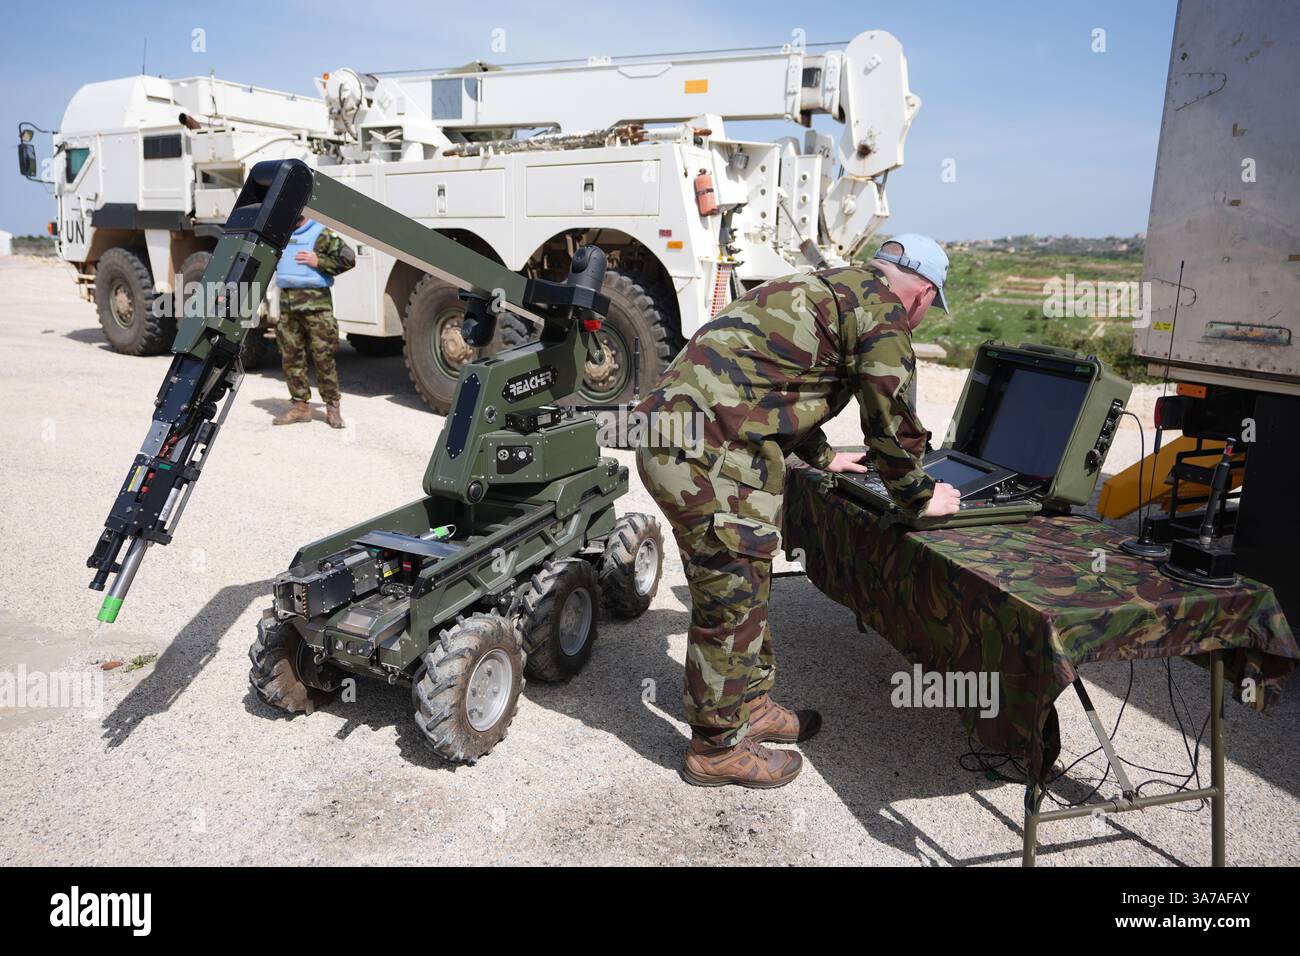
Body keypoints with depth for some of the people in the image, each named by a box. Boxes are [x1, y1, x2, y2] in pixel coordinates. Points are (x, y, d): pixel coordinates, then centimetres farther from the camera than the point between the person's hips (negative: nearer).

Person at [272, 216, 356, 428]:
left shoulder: (322, 234, -2)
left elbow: (348, 259, -7)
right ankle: (301, 406, 15)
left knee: (323, 356, -4)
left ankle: (332, 406, 4)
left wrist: (318, 262, -12)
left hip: (315, 302, -6)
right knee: (291, 357, 7)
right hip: (287, 302, 6)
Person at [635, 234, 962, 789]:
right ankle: (717, 748, 19)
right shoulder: (880, 310, -3)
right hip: (707, 457, -10)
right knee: (730, 602, 3)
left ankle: (750, 705, 38)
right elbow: (891, 417, -3)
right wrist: (919, 498, 13)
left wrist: (821, 457, 48)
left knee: (742, 586, 22)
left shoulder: (822, 289, 27)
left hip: (667, 436, 10)